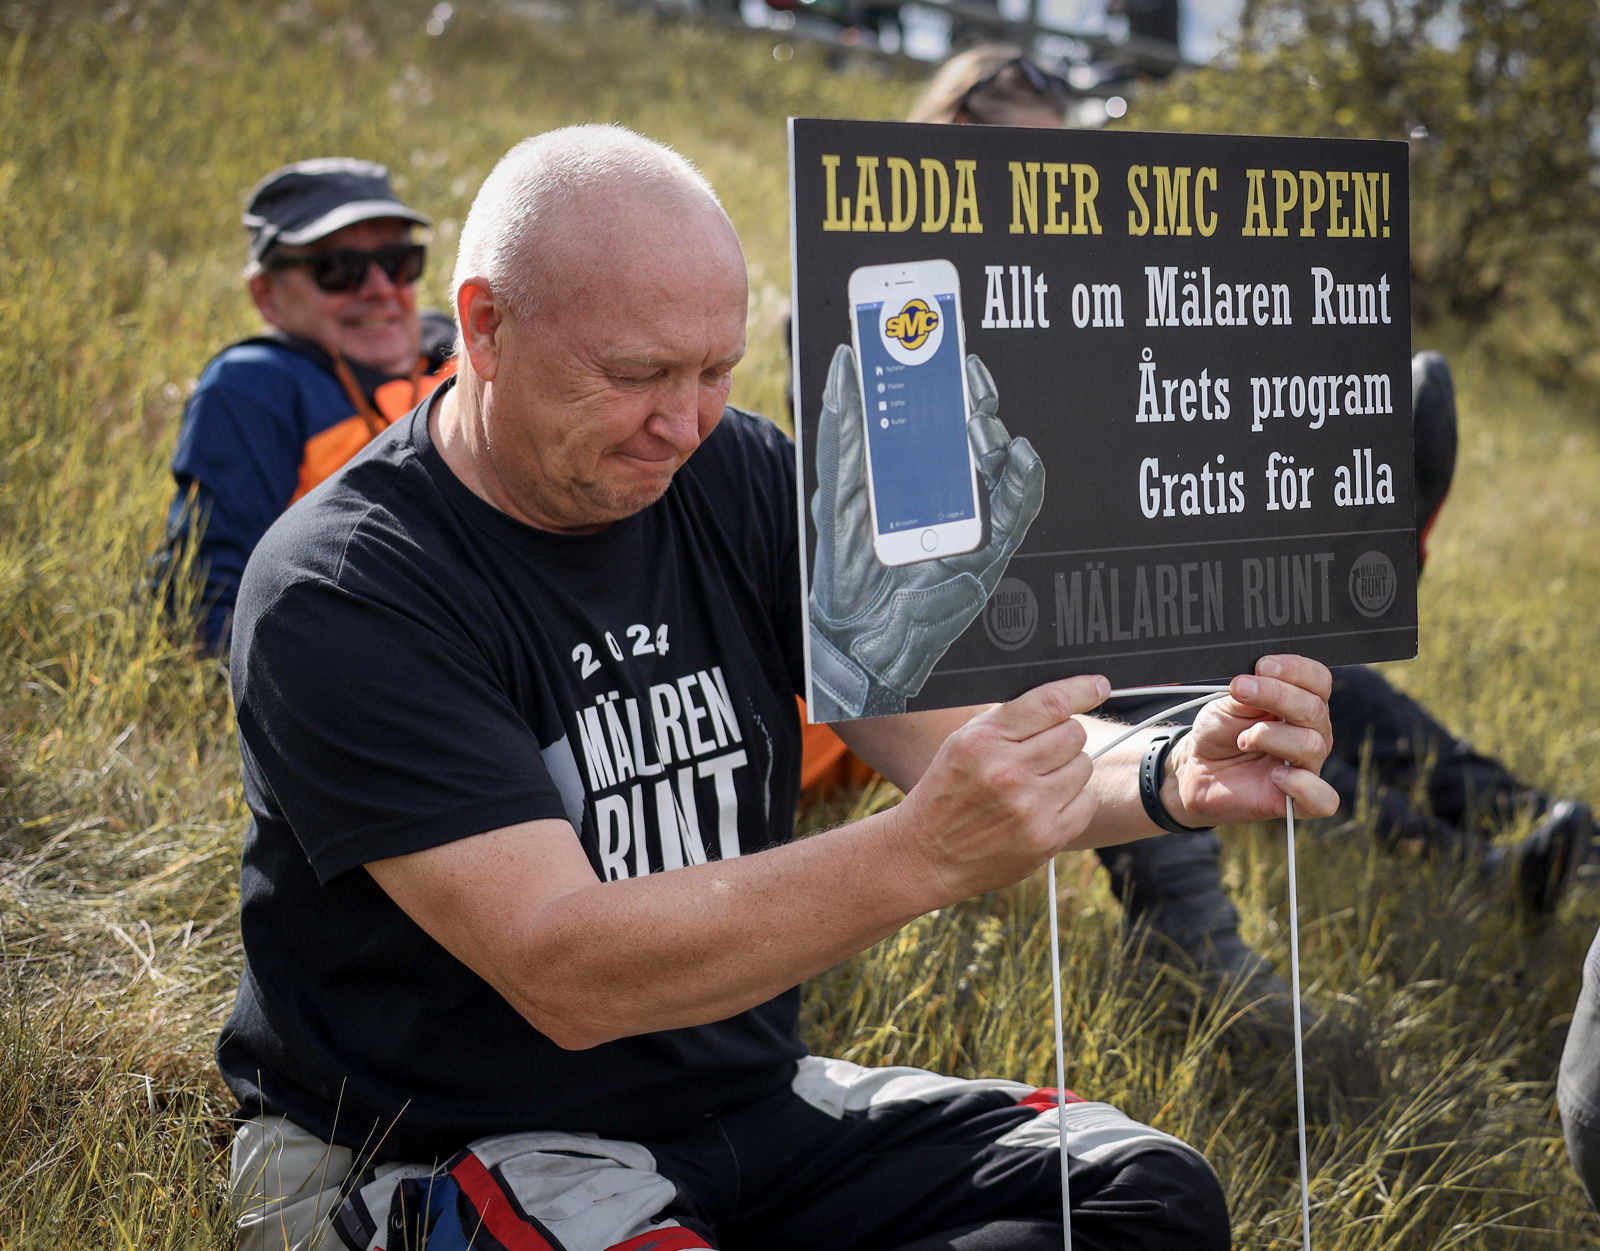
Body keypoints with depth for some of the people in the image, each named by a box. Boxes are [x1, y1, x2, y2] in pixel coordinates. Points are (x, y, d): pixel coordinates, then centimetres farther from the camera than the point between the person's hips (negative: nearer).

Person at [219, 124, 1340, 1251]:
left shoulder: (740, 480, 1)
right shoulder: (339, 594, -19)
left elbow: (953, 736, -3)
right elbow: (563, 970, -28)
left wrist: (1171, 778, -25)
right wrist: (925, 854, -38)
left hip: (750, 1099, 6)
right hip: (439, 1152, -6)